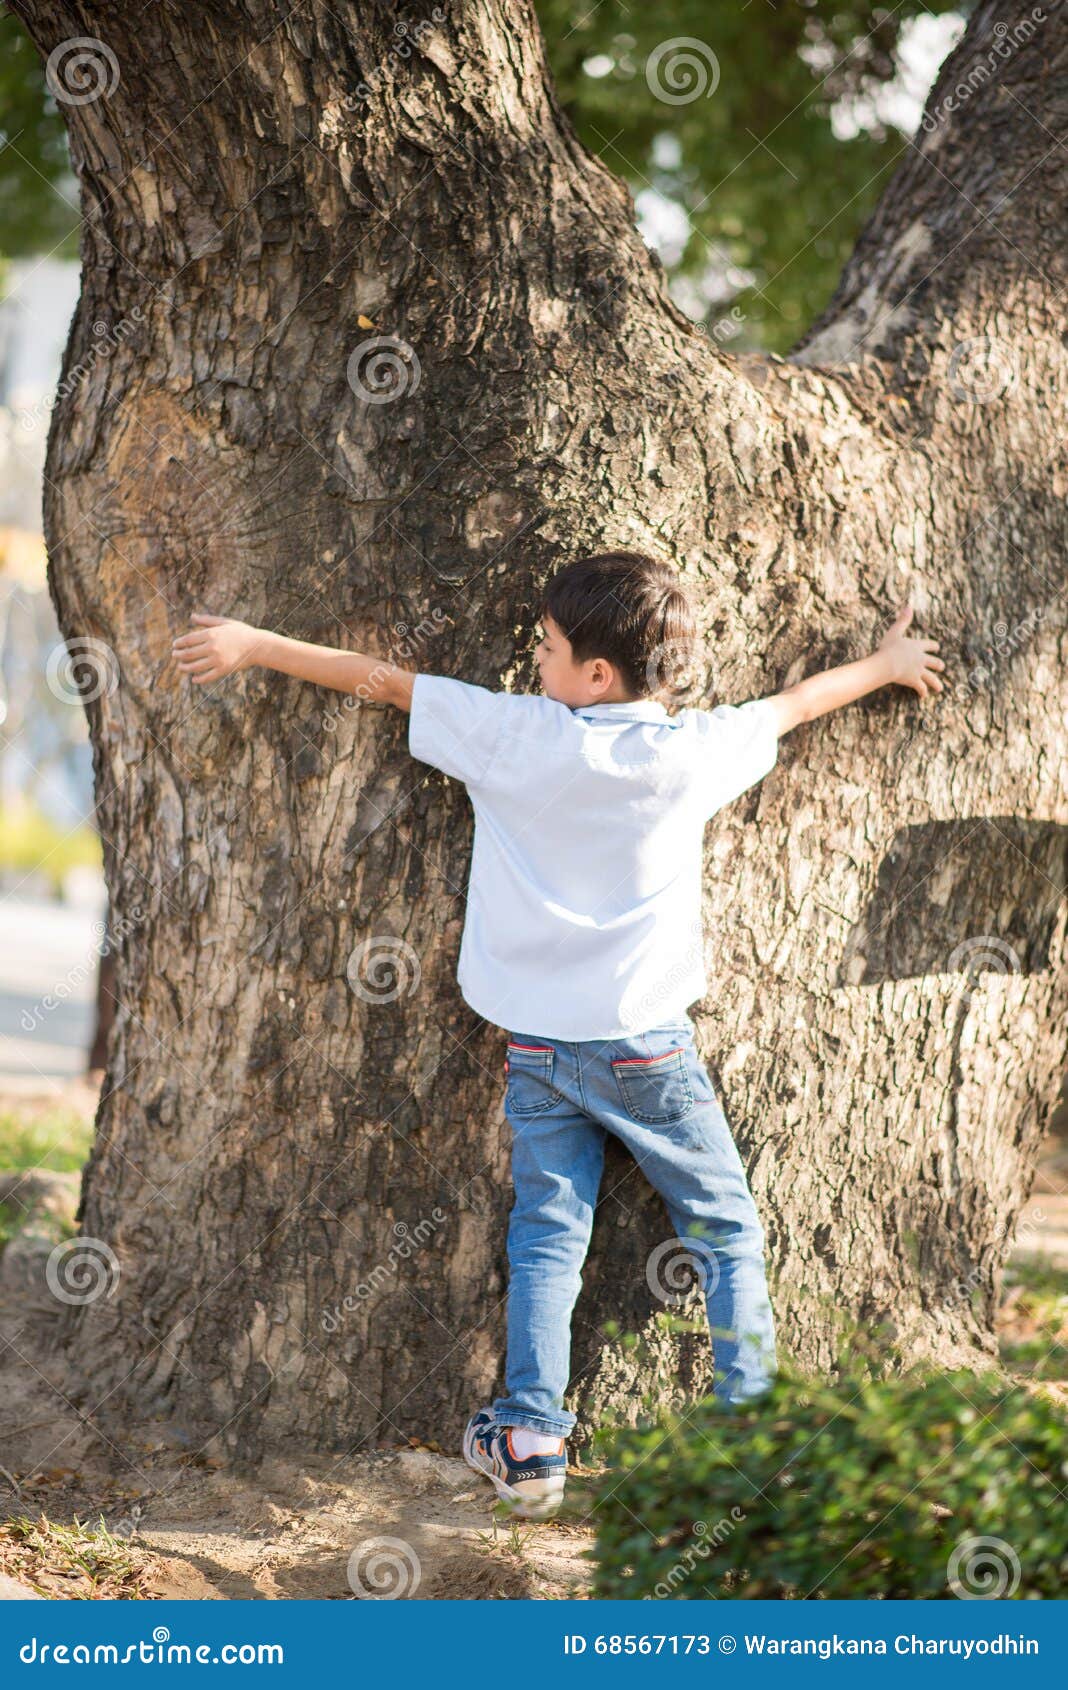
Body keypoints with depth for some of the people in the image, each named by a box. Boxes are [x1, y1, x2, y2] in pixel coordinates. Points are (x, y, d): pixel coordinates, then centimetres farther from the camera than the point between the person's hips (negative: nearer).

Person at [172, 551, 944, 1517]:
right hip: (646, 1042, -1)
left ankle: (530, 1439, 3)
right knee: (727, 1230, 12)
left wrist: (254, 644, 13)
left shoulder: (515, 733, -9)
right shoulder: (690, 751, -7)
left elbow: (382, 682, 1)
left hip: (538, 1042, 1)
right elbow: (796, 705, 12)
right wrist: (886, 665, 32)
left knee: (545, 1239, 10)